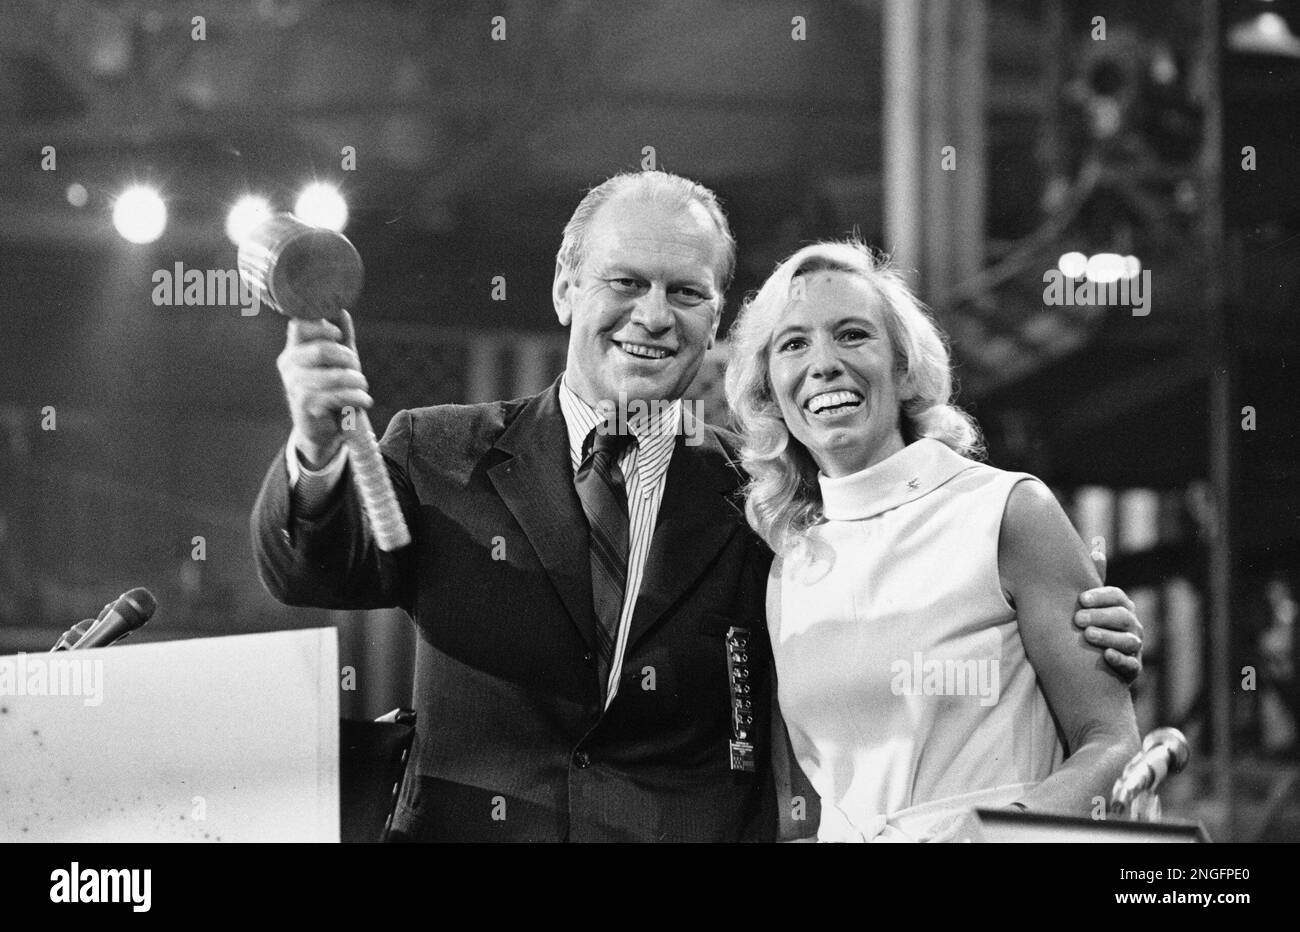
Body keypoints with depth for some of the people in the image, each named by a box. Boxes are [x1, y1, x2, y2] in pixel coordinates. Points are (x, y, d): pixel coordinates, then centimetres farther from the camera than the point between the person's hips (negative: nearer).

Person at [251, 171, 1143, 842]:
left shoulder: (759, 495, 7)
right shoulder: (444, 457, 8)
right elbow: (316, 574, -3)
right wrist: (318, 448, -23)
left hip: (701, 824, 0)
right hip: (471, 822, 0)